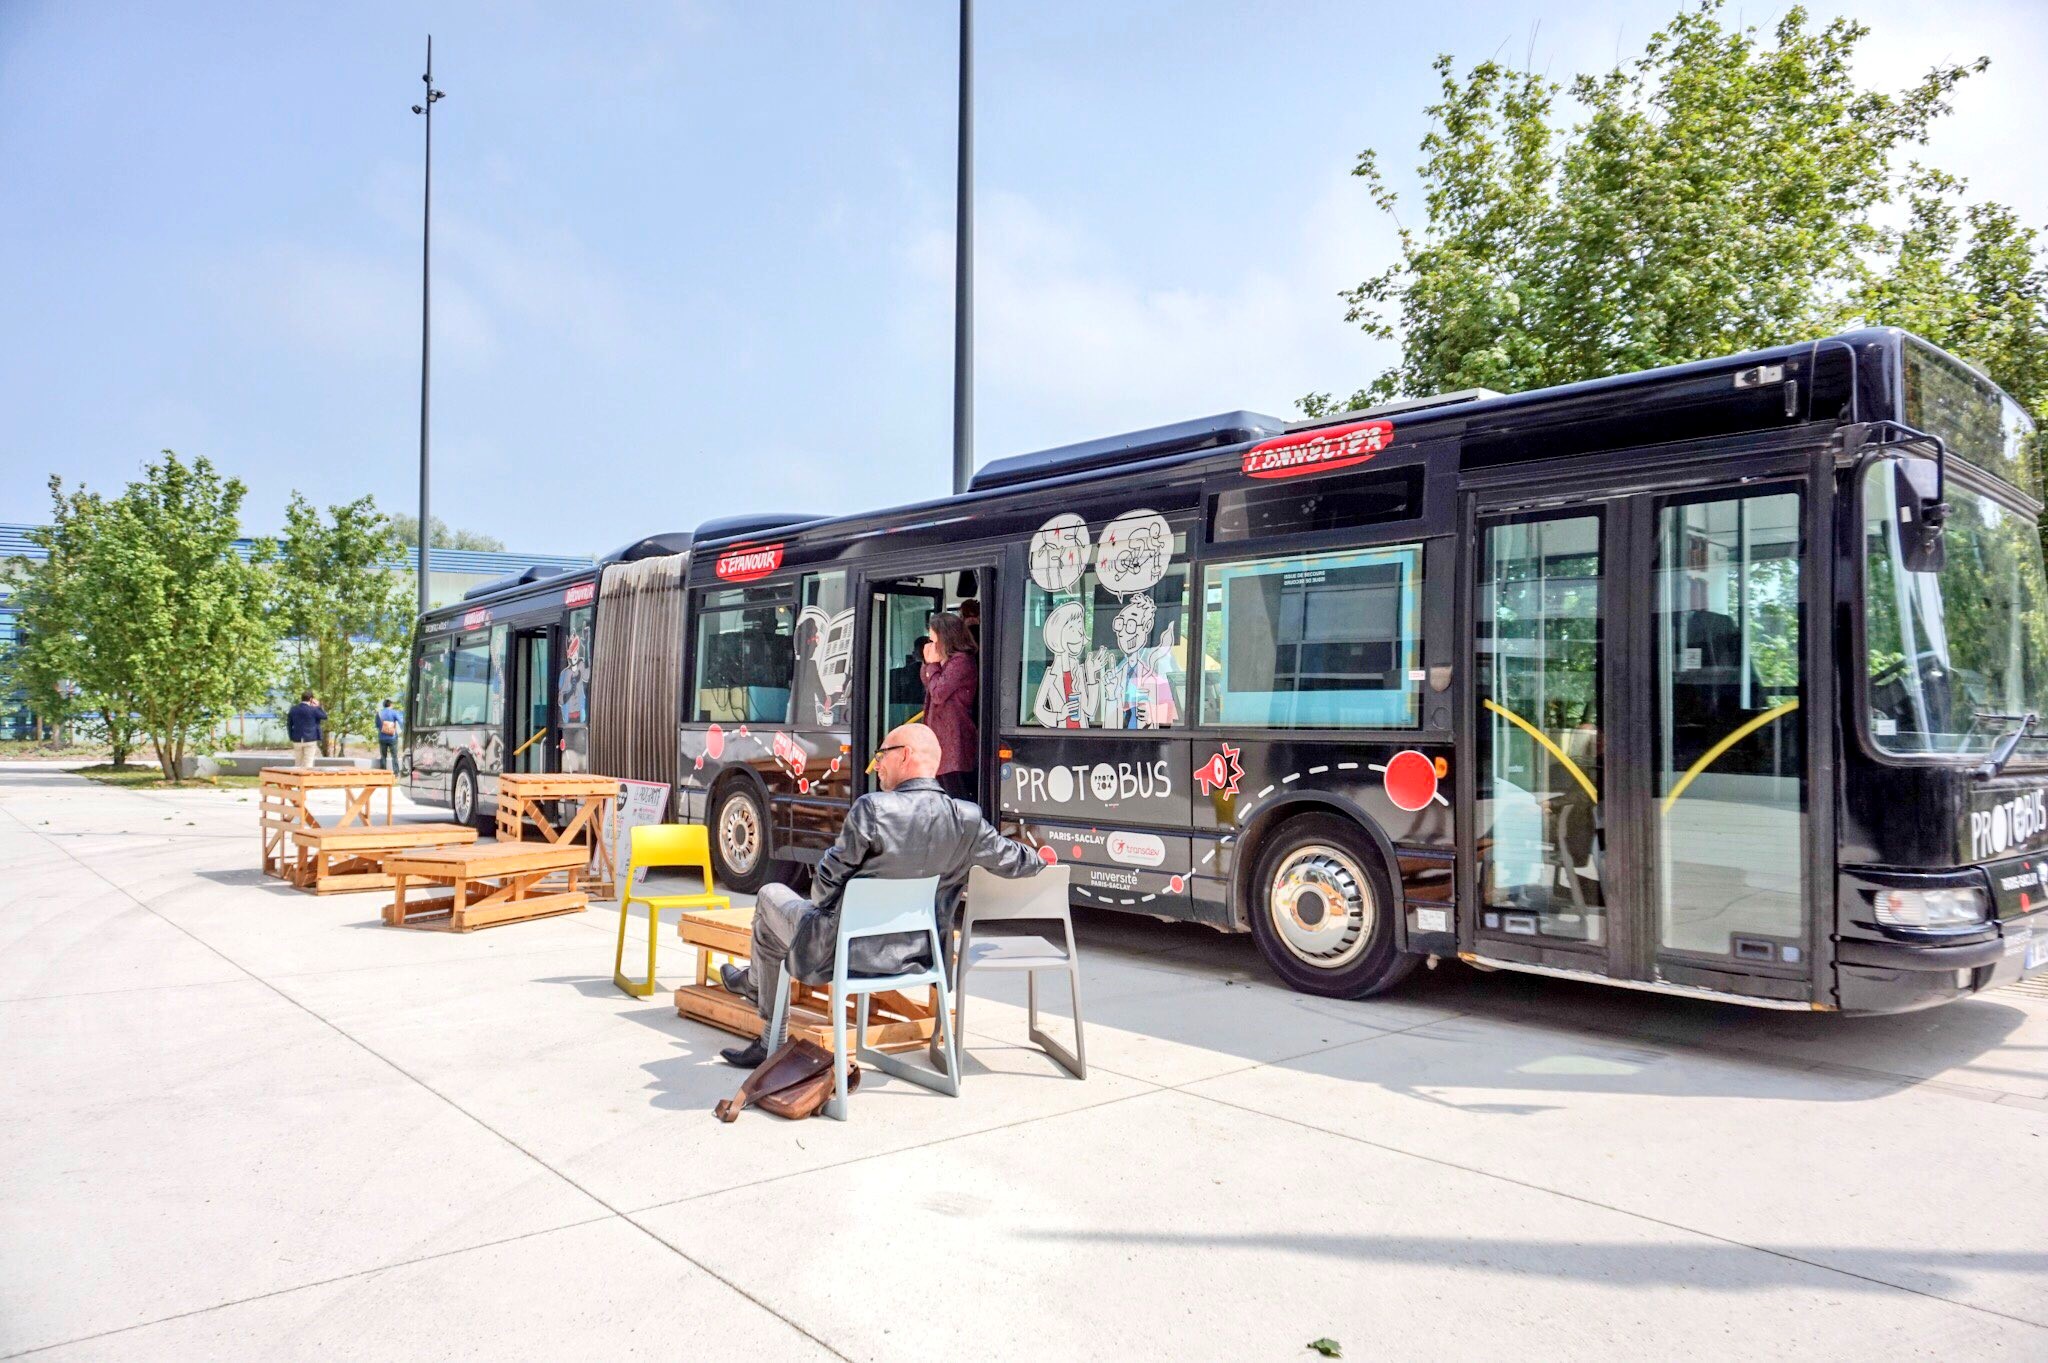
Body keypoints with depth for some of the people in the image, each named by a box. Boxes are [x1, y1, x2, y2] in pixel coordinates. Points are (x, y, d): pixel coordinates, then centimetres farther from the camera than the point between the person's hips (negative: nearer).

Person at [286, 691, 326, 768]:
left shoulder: (293, 709, 4)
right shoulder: (313, 709, -10)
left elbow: (289, 724, 9)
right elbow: (324, 716, 4)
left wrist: (291, 738, 15)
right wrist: (318, 706, 11)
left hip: (297, 740, 4)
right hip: (310, 740, -4)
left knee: (297, 764, 11)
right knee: (308, 764, -2)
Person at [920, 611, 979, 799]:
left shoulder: (961, 660, -13)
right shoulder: (947, 662, 18)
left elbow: (938, 693, -16)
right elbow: (930, 690, 21)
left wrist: (933, 664, -4)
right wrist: (928, 664, 9)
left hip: (955, 746, -11)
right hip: (944, 743, 11)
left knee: (959, 802, -11)